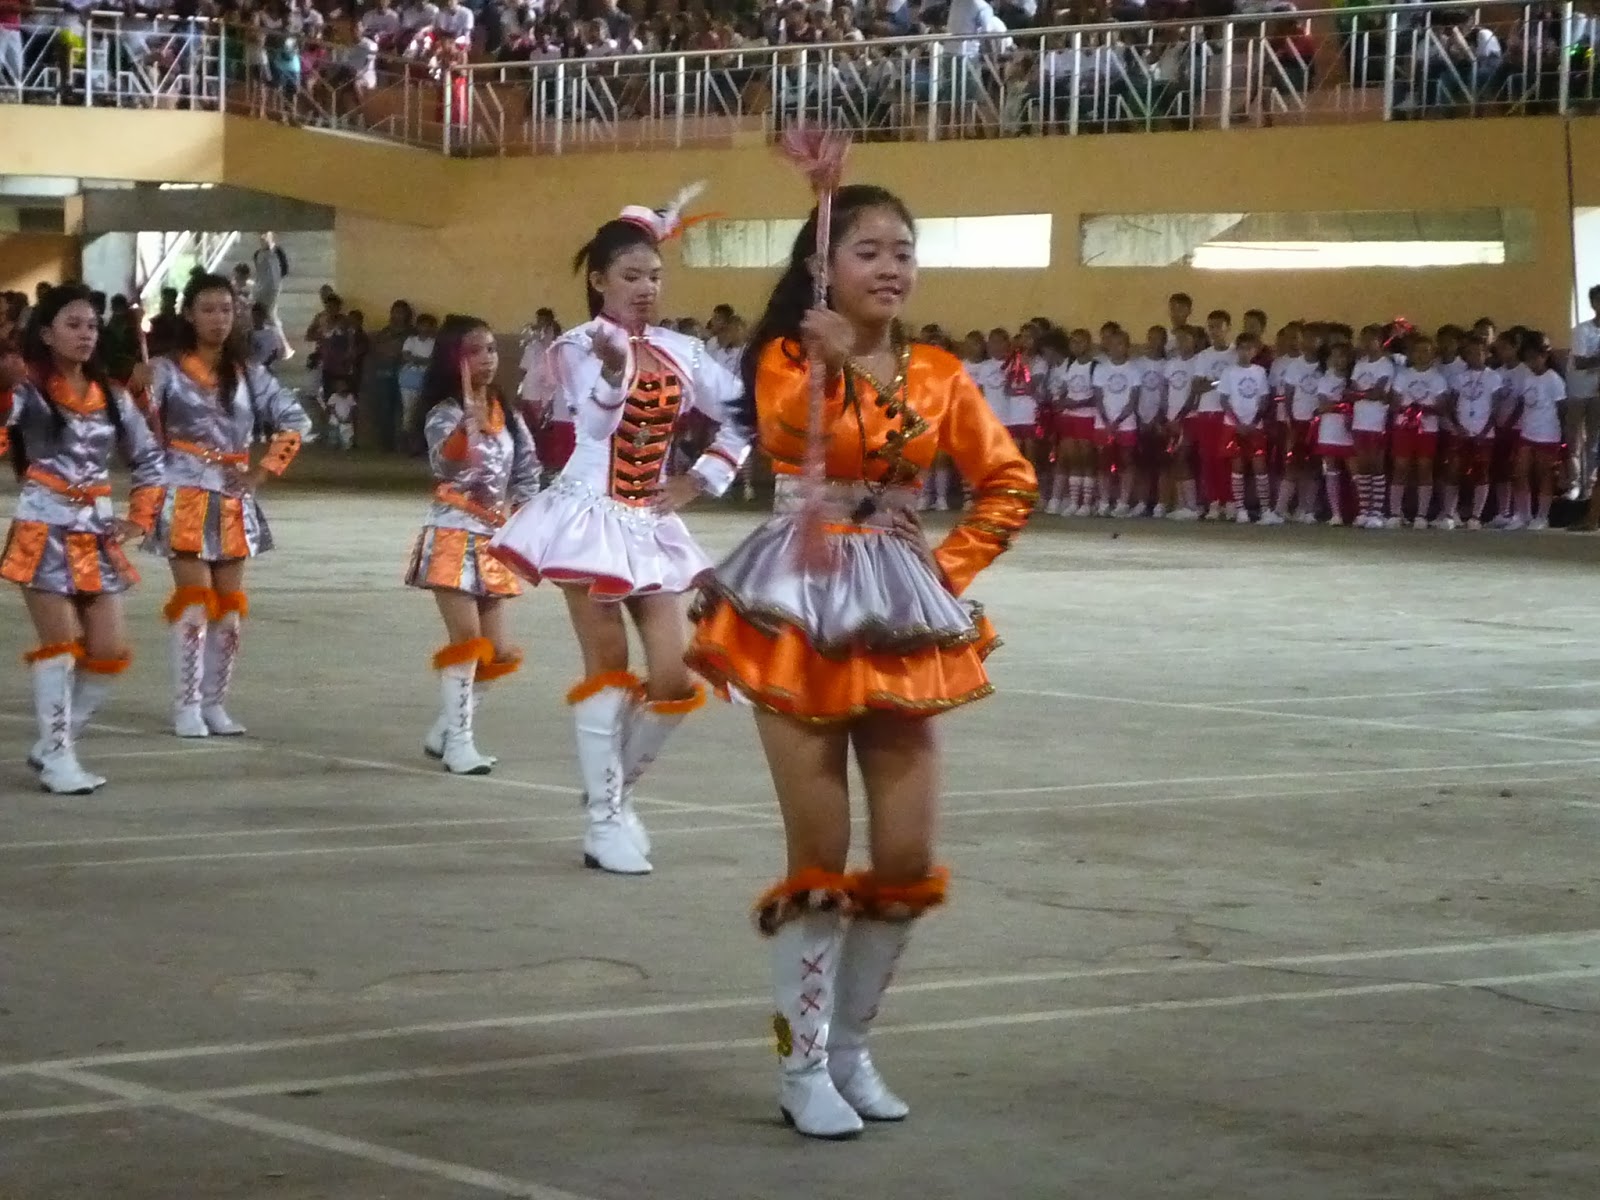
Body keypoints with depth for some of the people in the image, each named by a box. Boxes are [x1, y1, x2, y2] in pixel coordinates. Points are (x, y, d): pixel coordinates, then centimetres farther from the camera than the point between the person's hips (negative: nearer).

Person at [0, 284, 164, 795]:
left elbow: (149, 458, 19)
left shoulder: (111, 396, 8)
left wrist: (140, 519, 9)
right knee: (61, 643, -7)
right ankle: (56, 758, 3)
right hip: (46, 531, -5)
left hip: (97, 533, 5)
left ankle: (54, 743, 18)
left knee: (110, 650, 2)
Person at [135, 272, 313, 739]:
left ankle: (214, 703, 13)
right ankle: (186, 706, -2)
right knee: (194, 600, -7)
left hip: (234, 499, 5)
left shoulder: (248, 374, 8)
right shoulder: (167, 371, -3)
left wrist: (264, 470, 1)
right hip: (186, 498, -4)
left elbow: (295, 420, 10)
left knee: (229, 604, 5)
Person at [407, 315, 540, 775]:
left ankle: (444, 732, 20)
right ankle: (458, 742, -8)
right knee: (466, 639, -14)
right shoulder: (444, 413, -10)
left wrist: (519, 512, 2)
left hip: (494, 538, 7)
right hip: (454, 534, -6)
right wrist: (470, 415, -44)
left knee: (495, 652, 6)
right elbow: (447, 461, -31)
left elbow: (527, 471, 17)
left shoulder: (506, 414, 9)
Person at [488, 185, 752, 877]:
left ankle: (618, 791, 23)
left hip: (651, 524, 5)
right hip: (592, 518, -5)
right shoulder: (579, 347, -9)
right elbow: (597, 423, -28)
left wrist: (700, 480, 5)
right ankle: (604, 820, 5)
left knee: (674, 680, 1)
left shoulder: (679, 352, 6)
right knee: (608, 670, -3)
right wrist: (613, 368, -47)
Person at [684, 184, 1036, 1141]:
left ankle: (852, 1047, 20)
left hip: (901, 614, 4)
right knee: (820, 859, -4)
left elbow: (1009, 484, 13)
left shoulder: (938, 376, 6)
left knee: (909, 857, 2)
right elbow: (785, 434, -25)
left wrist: (954, 567, 2)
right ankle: (803, 1066, 8)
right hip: (801, 609, -4)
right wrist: (830, 365, -40)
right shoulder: (788, 358, -3)